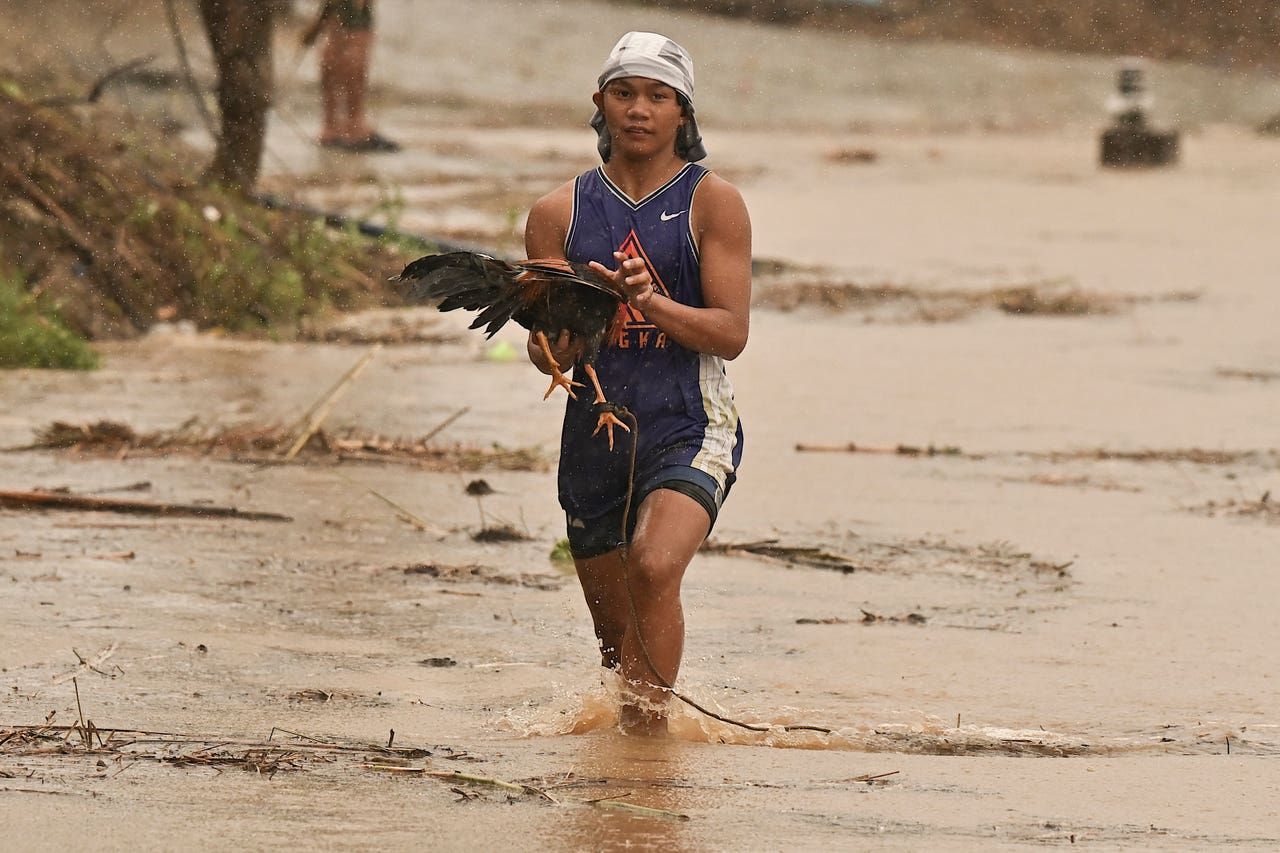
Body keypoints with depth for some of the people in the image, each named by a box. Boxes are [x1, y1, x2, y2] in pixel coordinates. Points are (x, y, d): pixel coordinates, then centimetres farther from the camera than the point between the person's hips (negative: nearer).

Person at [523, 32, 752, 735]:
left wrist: (653, 303, -23)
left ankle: (649, 728, -24)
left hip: (689, 430, -4)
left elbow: (730, 332, -7)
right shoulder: (559, 213, 7)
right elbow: (543, 352, 3)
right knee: (617, 636, 11)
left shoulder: (712, 203, 0)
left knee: (654, 569, -31)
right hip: (594, 435, 4)